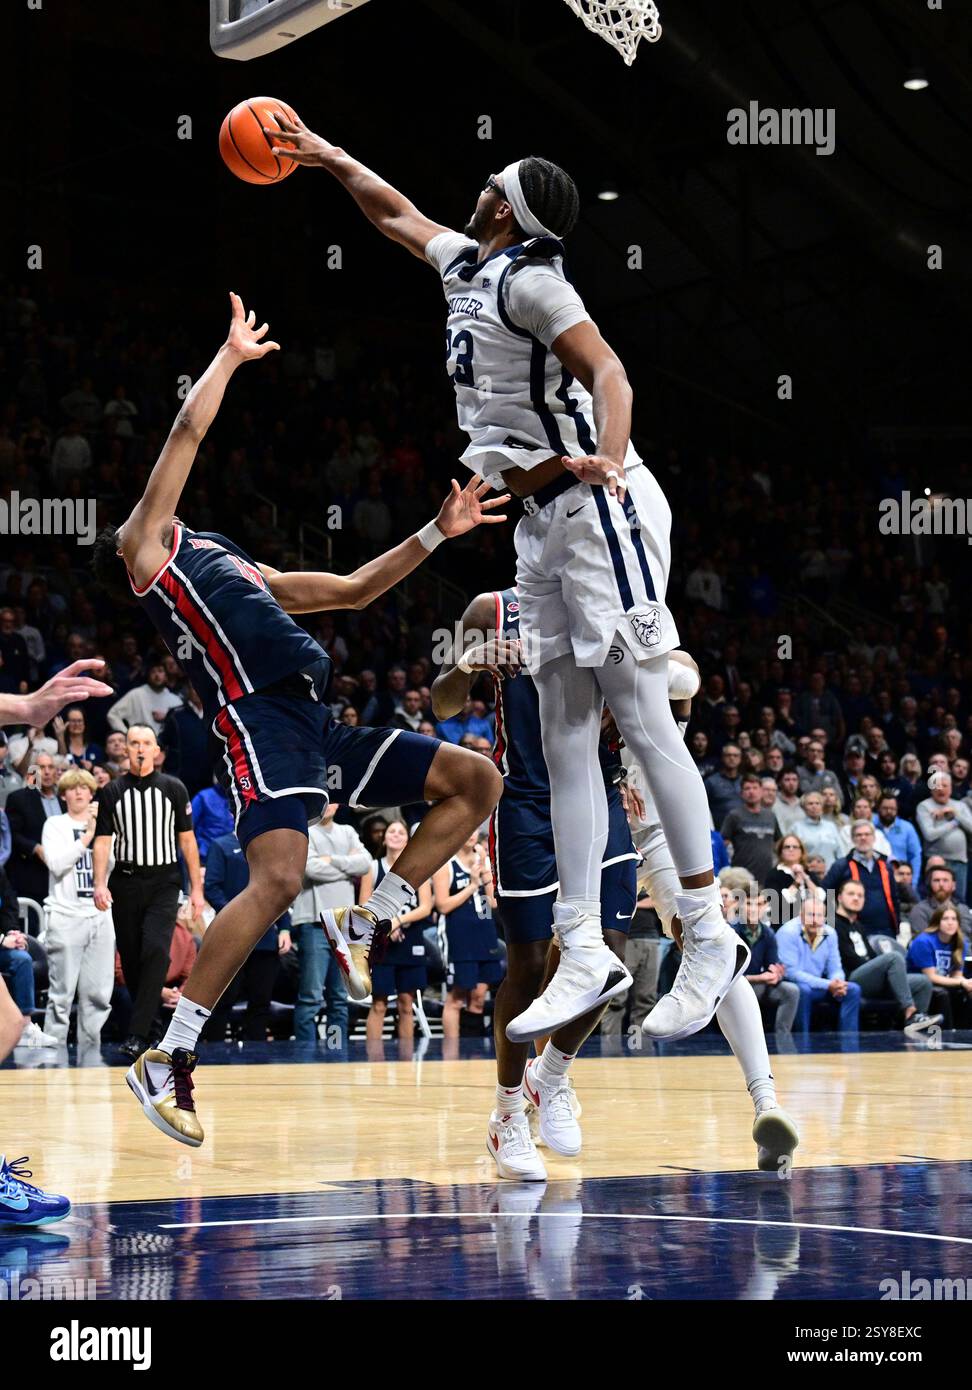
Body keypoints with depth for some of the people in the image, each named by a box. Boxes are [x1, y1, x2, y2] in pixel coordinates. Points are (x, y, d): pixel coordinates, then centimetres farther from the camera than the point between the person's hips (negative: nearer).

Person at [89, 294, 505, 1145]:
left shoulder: (237, 568, 33)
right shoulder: (146, 551, 11)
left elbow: (353, 590, 35)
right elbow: (190, 430, 5)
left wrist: (437, 533, 28)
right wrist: (234, 355, 18)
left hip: (318, 727, 9)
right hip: (261, 722, -9)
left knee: (476, 782, 6)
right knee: (279, 880, -28)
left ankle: (363, 925, 4)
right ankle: (168, 1061, -23)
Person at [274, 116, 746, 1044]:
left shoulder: (527, 280, -10)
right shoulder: (467, 267, 16)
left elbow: (607, 371, -23)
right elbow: (399, 216, 35)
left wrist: (608, 457, -39)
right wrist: (329, 158, 42)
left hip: (600, 511, -9)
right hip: (545, 523, 9)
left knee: (642, 721, -11)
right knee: (565, 737, 3)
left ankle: (710, 938, -7)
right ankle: (584, 955, 1)